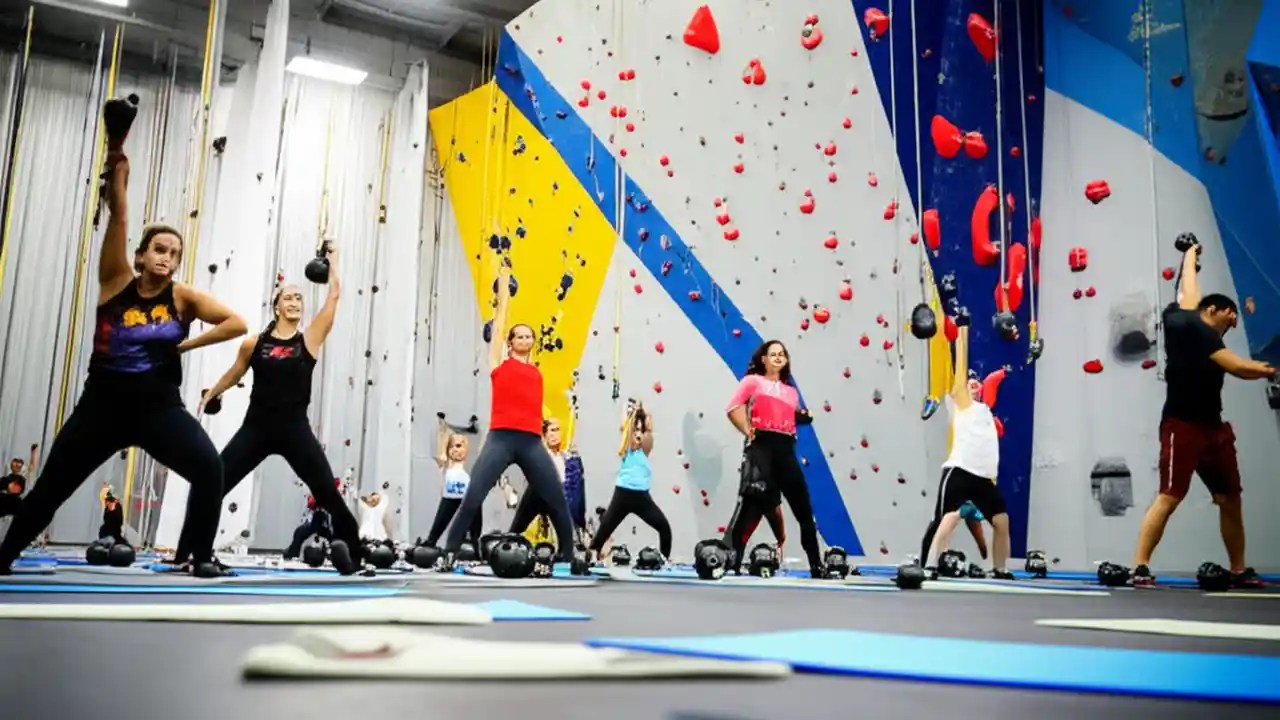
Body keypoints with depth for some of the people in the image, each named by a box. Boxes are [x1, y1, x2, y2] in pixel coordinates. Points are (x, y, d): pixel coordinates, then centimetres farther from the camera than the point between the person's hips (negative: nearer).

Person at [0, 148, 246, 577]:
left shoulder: (182, 297, 0)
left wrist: (186, 345, -7)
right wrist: (117, 163, -12)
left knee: (210, 469, -22)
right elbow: (118, 215, -7)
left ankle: (202, 558, -8)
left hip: (159, 406, -1)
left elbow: (237, 323, -8)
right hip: (102, 404, 1)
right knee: (51, 485, 9)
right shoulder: (116, 283, 0)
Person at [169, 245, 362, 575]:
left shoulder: (310, 338, 2)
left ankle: (354, 559, 4)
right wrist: (209, 395, 37)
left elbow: (334, 294, 0)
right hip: (256, 427, 1)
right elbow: (233, 374, 23)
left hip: (295, 429, -1)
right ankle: (182, 555, 10)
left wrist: (333, 259, 10)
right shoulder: (254, 343, 4)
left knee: (330, 494, -5)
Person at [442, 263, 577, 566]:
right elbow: (500, 317, 17)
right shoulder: (500, 363, 12)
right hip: (501, 439, -3)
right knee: (472, 499, -10)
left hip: (532, 442, 3)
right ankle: (448, 554, -1)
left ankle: (569, 558, 18)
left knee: (559, 502, 4)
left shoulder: (537, 372, 19)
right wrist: (504, 284, 23)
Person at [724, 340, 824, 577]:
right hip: (761, 446, -5)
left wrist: (804, 416, 7)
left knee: (804, 510, 7)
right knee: (751, 504, -11)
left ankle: (817, 566, 16)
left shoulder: (791, 392, 23)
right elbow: (733, 408, -5)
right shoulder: (753, 381, 7)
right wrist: (748, 432, -8)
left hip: (786, 450, 5)